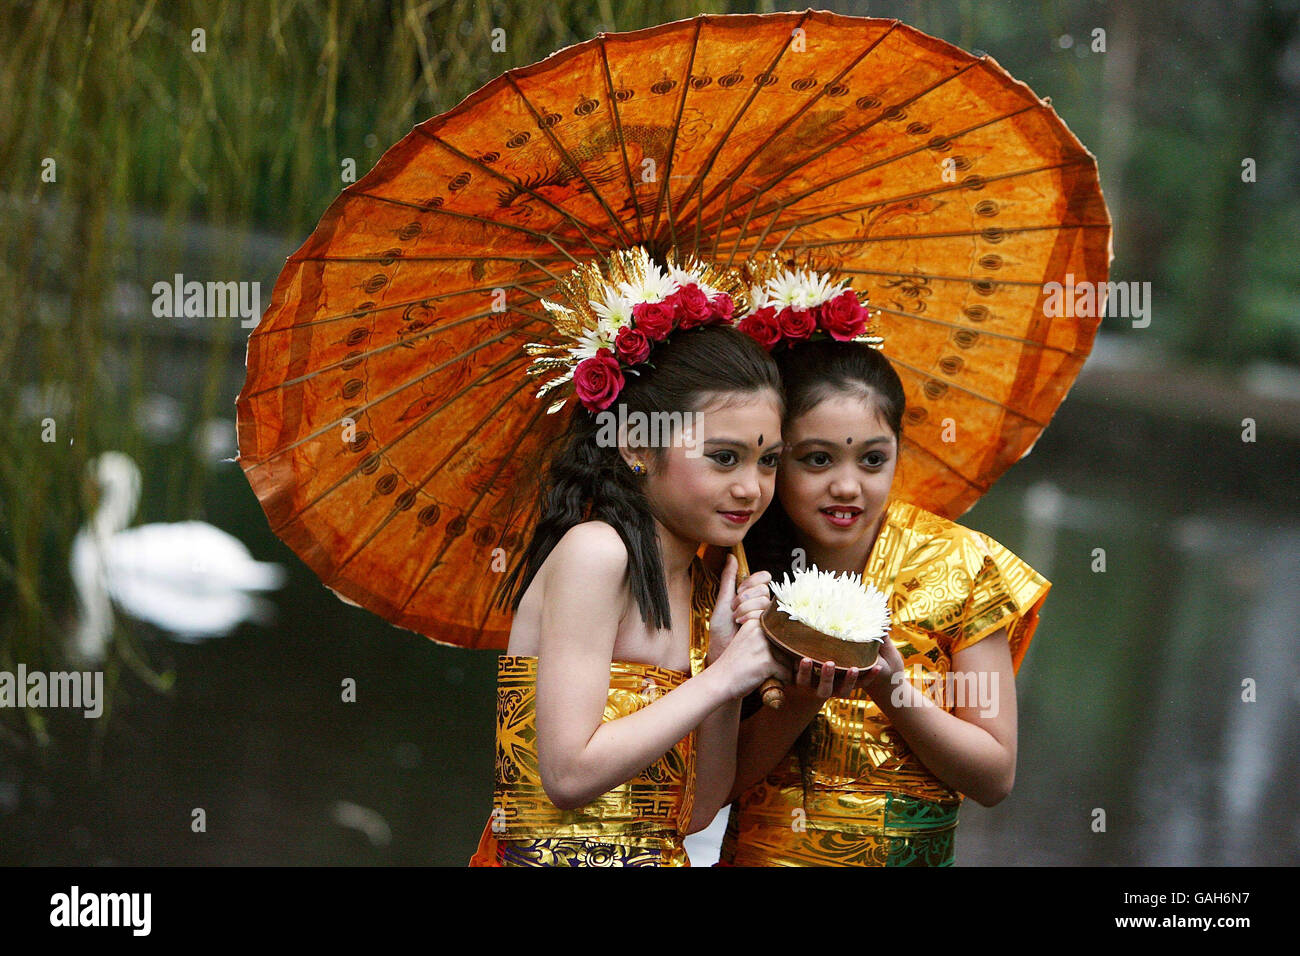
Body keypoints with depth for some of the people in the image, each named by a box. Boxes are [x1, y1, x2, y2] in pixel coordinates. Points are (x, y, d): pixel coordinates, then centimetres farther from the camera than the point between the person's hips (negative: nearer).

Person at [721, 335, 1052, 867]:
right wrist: (799, 702, -17)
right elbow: (713, 783, -1)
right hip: (758, 853, 0)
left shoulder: (956, 568, -2)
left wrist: (892, 688, -15)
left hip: (913, 853, 0)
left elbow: (996, 778, -1)